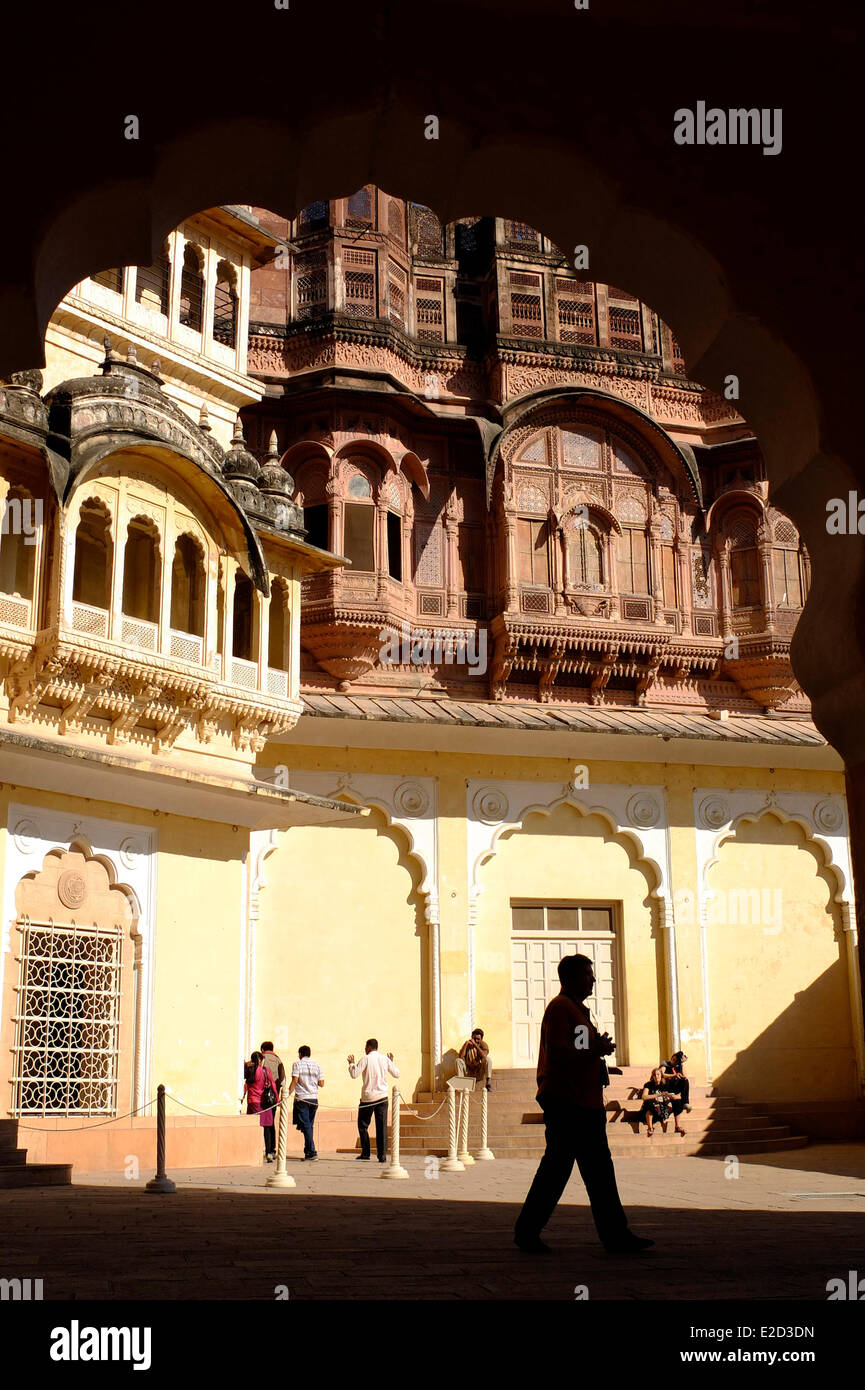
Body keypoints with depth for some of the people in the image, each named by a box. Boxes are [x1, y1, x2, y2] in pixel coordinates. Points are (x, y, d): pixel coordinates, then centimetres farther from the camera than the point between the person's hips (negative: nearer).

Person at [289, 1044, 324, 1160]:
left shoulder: (297, 1064, -2)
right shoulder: (316, 1065, 9)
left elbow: (295, 1080, -13)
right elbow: (321, 1083, 7)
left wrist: (288, 1093, -12)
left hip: (301, 1099, -4)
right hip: (314, 1098, 4)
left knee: (306, 1126, -5)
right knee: (310, 1125, 15)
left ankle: (311, 1151, -13)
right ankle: (308, 1151, 20)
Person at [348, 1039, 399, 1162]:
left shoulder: (366, 1059, -6)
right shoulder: (385, 1059, 6)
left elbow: (354, 1074, -11)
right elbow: (396, 1073, 13)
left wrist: (351, 1063, 7)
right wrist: (392, 1062, 28)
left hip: (368, 1097, -3)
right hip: (382, 1096, 3)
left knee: (363, 1125, 11)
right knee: (382, 1126, 3)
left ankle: (365, 1154, 8)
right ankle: (382, 1156, -2)